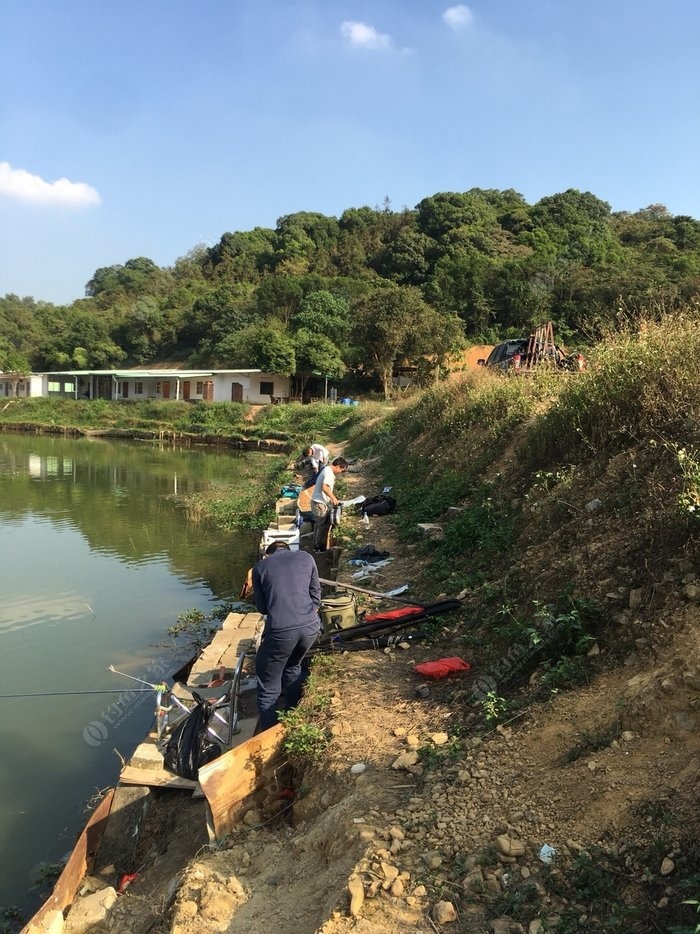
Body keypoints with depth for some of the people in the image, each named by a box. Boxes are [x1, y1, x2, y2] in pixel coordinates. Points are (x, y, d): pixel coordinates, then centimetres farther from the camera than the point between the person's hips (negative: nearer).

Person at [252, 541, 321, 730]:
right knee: (293, 667, 31)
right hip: (311, 627, 4)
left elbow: (262, 607, 15)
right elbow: (316, 595, 16)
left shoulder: (260, 567, 10)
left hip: (280, 630, -4)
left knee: (268, 688, 11)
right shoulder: (306, 557, 15)